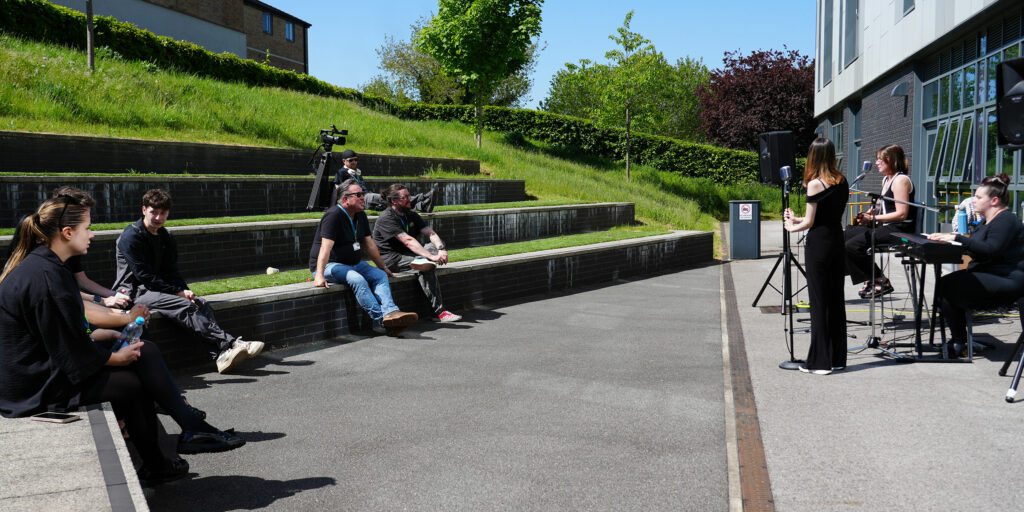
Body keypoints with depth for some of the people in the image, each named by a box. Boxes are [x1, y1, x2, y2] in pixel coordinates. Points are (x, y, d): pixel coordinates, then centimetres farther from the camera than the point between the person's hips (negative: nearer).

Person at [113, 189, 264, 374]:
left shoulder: (166, 237, 15)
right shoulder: (130, 237, -9)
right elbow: (144, 276, -15)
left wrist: (185, 290, -9)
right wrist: (179, 292, -17)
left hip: (159, 288, 7)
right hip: (136, 292, -7)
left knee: (201, 304, -21)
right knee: (185, 306, -30)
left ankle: (221, 355, -41)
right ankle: (229, 343, -40)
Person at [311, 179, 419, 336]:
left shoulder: (360, 216, 10)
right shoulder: (334, 215, -17)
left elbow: (369, 244, 19)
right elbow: (326, 246, -28)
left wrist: (383, 267, 20)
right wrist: (319, 275, -37)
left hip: (354, 263, 8)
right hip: (331, 265, -8)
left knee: (380, 275, -15)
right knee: (357, 279, -33)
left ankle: (390, 312, -38)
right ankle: (381, 321, -38)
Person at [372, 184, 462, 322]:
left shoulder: (411, 215, 11)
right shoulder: (386, 218, -15)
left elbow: (431, 233, -2)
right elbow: (408, 241, -26)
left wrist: (441, 249, -24)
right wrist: (432, 257, -34)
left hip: (405, 254, 8)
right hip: (389, 259, -8)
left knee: (433, 246, -10)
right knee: (426, 267, -28)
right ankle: (439, 311, -29)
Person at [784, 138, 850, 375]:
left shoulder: (815, 184, -14)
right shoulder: (842, 182, 7)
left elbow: (810, 222, -11)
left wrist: (792, 227, 9)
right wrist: (798, 218, 20)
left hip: (819, 243, -7)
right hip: (837, 240, 7)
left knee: (819, 301, -2)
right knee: (836, 299, 12)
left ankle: (820, 362, 2)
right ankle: (837, 357, 19)